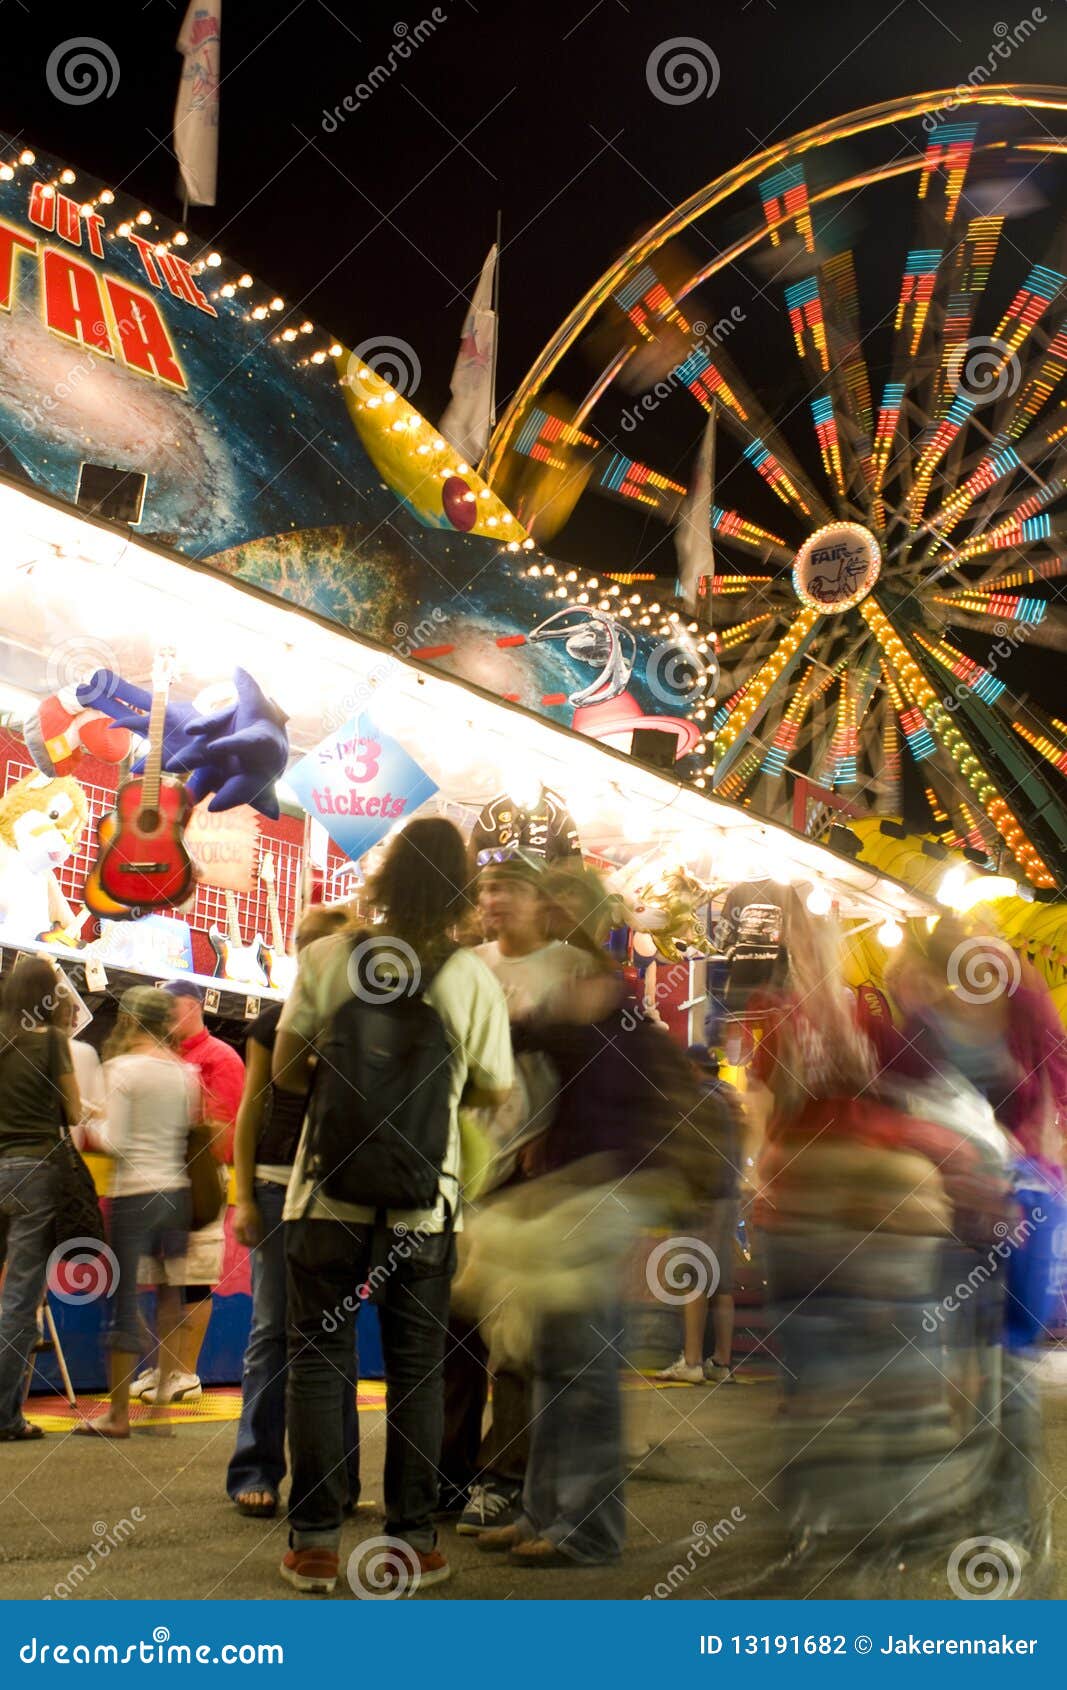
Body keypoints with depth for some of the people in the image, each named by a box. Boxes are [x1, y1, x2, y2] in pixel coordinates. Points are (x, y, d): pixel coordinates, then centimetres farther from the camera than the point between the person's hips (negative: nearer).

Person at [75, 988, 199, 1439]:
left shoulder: (122, 1068, -9)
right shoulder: (186, 1071, 5)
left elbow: (116, 1142, -12)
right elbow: (192, 1135, 6)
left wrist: (97, 1126, 7)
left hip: (134, 1194, -5)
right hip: (178, 1192, 5)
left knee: (124, 1302, 2)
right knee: (171, 1298, 13)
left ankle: (118, 1415, 8)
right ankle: (166, 1392, 16)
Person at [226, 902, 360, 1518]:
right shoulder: (275, 1022, 3)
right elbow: (251, 1109, 5)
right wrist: (244, 1196, -1)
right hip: (280, 1184, 0)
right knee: (273, 1326, 2)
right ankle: (257, 1471, 10)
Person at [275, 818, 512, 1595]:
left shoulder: (329, 957, -7)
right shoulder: (472, 978, -8)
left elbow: (286, 1069, 0)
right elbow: (494, 1092, 2)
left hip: (331, 1193, 0)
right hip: (423, 1203, 0)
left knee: (319, 1362, 11)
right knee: (417, 1370, 11)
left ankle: (315, 1543, 16)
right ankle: (411, 1544, 17)